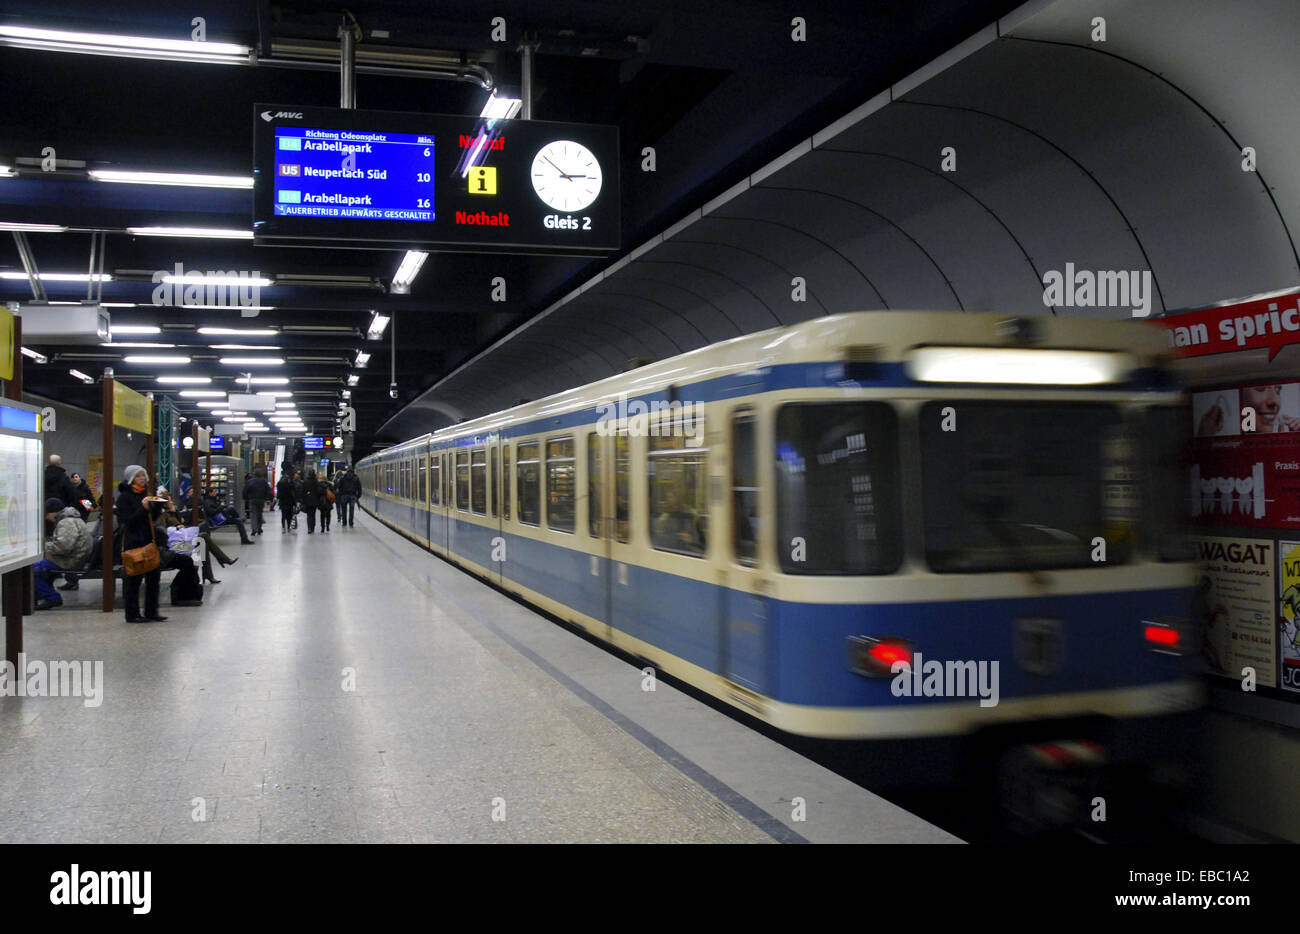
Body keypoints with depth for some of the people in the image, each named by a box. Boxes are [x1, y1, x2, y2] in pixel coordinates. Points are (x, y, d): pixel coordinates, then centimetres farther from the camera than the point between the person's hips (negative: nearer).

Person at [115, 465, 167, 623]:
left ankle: (151, 612, 16)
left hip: (148, 541, 7)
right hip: (133, 543, -7)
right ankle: (132, 614, 5)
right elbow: (128, 521, -15)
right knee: (133, 579, -2)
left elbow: (154, 517, 15)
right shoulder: (124, 497, -6)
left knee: (154, 575, 7)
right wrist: (143, 509, -24)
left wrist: (158, 504, 1)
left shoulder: (145, 495, 15)